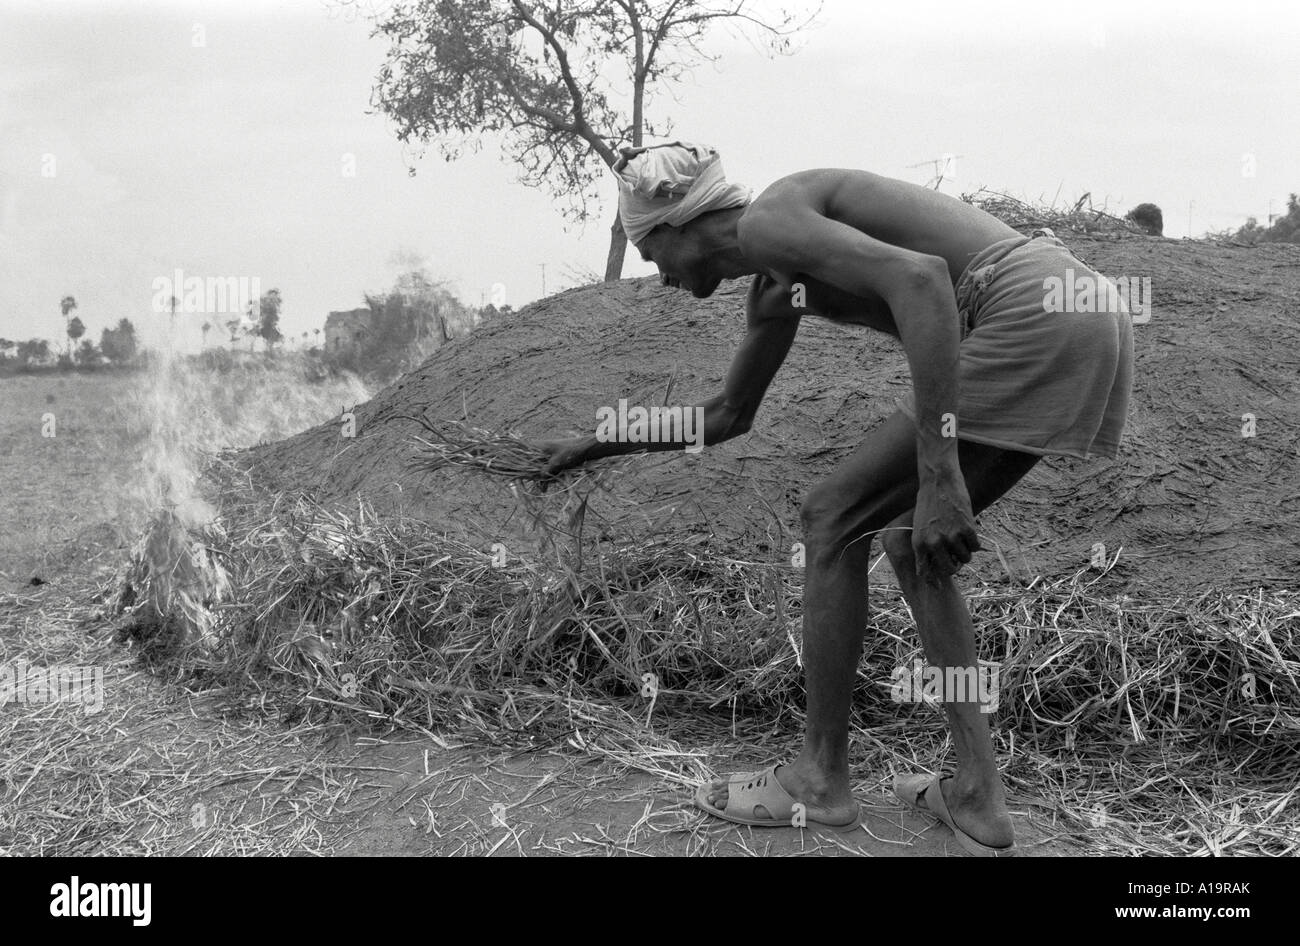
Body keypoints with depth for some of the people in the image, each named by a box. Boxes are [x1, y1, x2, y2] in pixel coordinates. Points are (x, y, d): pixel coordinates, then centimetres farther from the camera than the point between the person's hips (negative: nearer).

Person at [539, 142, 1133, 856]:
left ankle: (820, 779, 10)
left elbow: (919, 278, -24)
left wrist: (938, 474, -27)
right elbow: (728, 417, 35)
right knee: (908, 541, 17)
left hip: (1033, 314, -10)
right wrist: (602, 445, 42)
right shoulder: (773, 283, 22)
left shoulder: (764, 221, -7)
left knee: (833, 520, -2)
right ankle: (978, 800, 16)